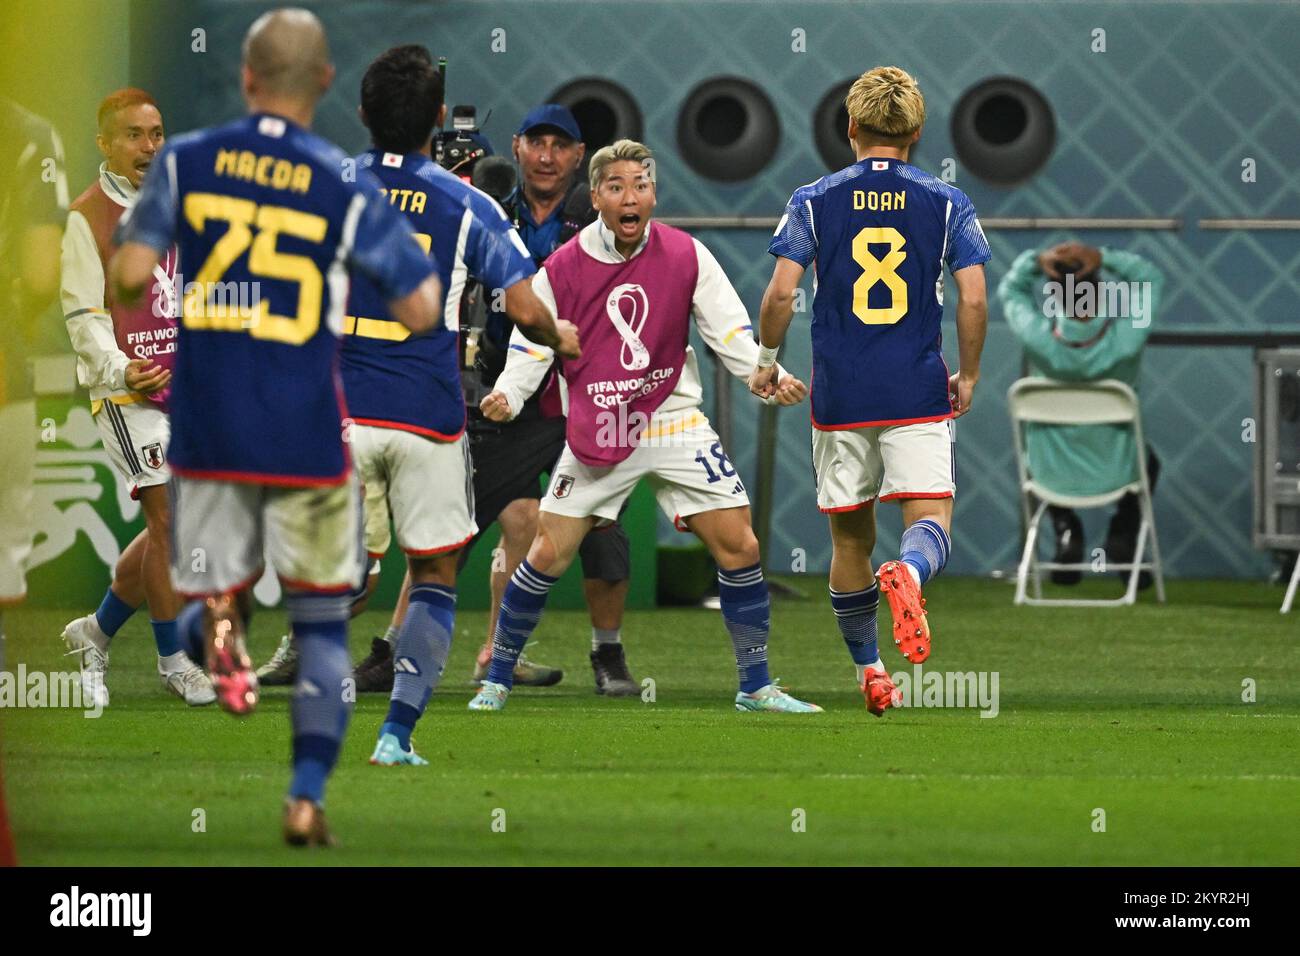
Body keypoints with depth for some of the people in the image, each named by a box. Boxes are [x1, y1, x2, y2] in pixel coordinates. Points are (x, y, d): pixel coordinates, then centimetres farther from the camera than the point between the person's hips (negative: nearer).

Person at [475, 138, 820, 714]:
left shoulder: (687, 257, -4)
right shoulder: (563, 268, -5)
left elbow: (730, 331, 0)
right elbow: (533, 344, 0)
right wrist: (507, 395, -18)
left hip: (676, 423, 1)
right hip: (595, 431, -1)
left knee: (739, 548, -5)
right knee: (549, 554, -6)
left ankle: (755, 686, 8)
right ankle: (496, 679, 11)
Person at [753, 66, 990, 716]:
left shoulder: (815, 200, 2)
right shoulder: (946, 204, 2)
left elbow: (781, 292, -7)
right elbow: (973, 299, -4)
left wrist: (765, 362, 8)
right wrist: (968, 376, 9)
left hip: (839, 395, 1)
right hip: (919, 395, -1)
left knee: (850, 538, 13)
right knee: (930, 518, -7)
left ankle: (869, 672, 21)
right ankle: (907, 574, -42)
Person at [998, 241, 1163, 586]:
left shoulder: (1040, 340, -26)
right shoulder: (1123, 342, -27)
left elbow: (1010, 289, -4)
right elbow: (1150, 278, -9)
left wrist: (1038, 259, -20)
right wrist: (1103, 258, -20)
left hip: (1053, 473, 0)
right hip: (1115, 473, 0)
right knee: (1146, 459, 37)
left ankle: (1065, 531, 20)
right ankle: (1123, 533, 19)